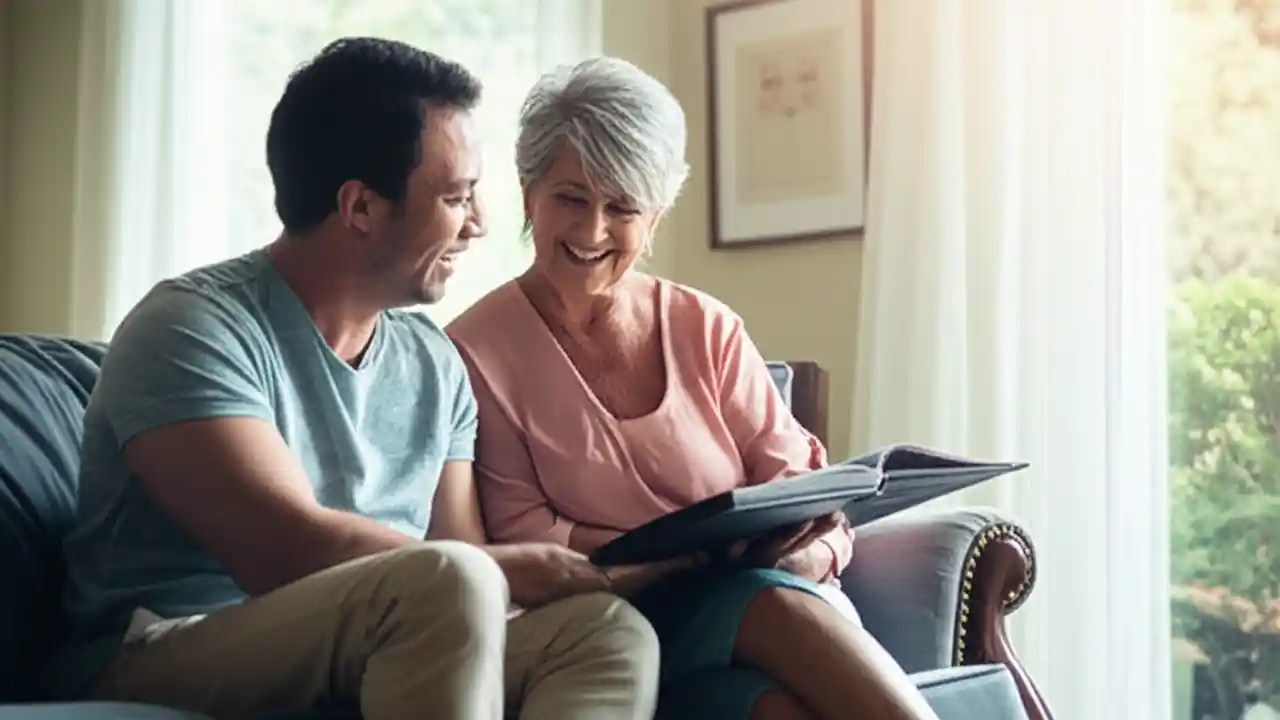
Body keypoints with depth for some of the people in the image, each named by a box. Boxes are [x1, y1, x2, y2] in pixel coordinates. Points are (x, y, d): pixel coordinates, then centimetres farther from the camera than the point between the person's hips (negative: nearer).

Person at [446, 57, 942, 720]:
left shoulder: (708, 330, 11)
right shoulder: (475, 350, 1)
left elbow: (795, 482, 8)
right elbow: (520, 534, -4)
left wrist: (812, 549, -16)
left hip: (777, 589, 3)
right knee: (776, 606, -34)